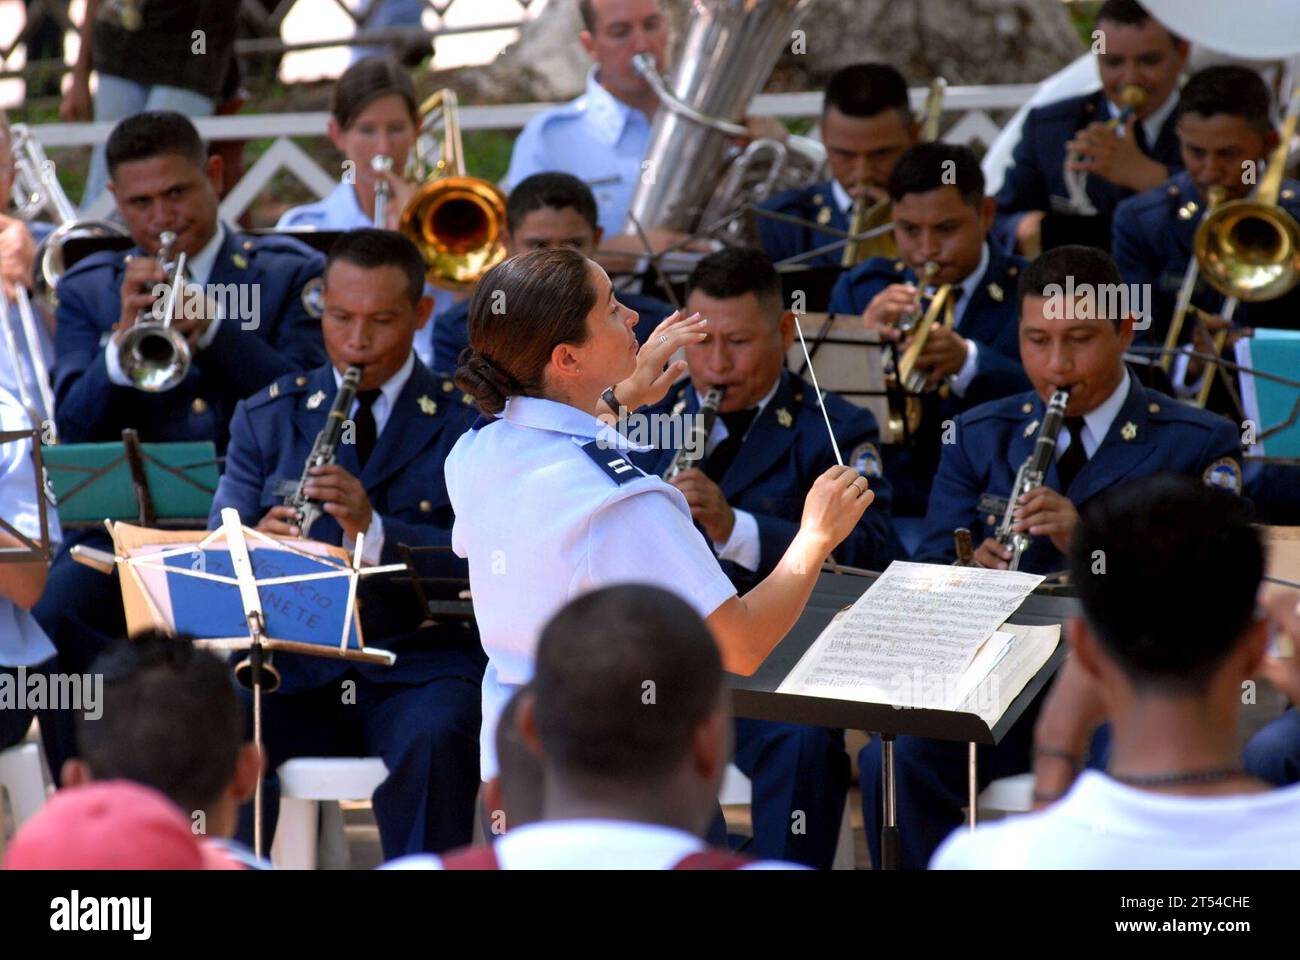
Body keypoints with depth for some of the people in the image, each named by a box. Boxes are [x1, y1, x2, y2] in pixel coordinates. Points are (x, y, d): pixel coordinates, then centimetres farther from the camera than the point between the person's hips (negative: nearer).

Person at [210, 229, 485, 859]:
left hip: (422, 663, -2)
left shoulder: (467, 421, 5)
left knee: (430, 741, -35)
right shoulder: (265, 419, 15)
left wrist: (374, 529, -25)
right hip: (295, 666, 2)